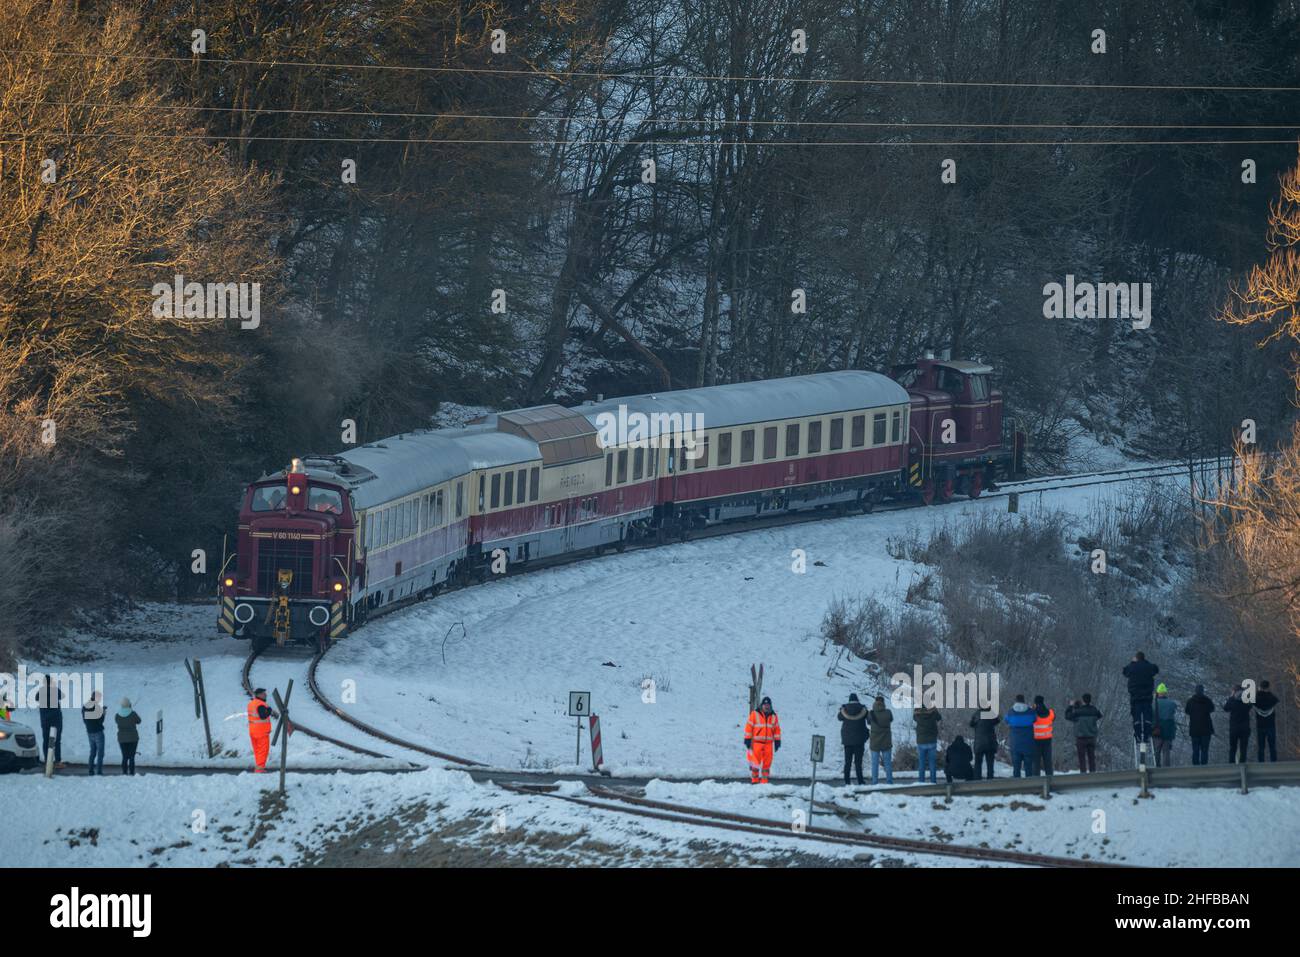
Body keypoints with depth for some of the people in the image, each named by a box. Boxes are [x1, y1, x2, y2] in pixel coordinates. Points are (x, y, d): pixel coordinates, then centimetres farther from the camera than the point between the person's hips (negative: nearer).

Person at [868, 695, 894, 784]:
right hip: (886, 743, 0)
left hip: (875, 743, 0)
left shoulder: (871, 714, -12)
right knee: (888, 763, 9)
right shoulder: (888, 713, -11)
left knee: (875, 764, 7)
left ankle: (875, 782, 5)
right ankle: (889, 782, 10)